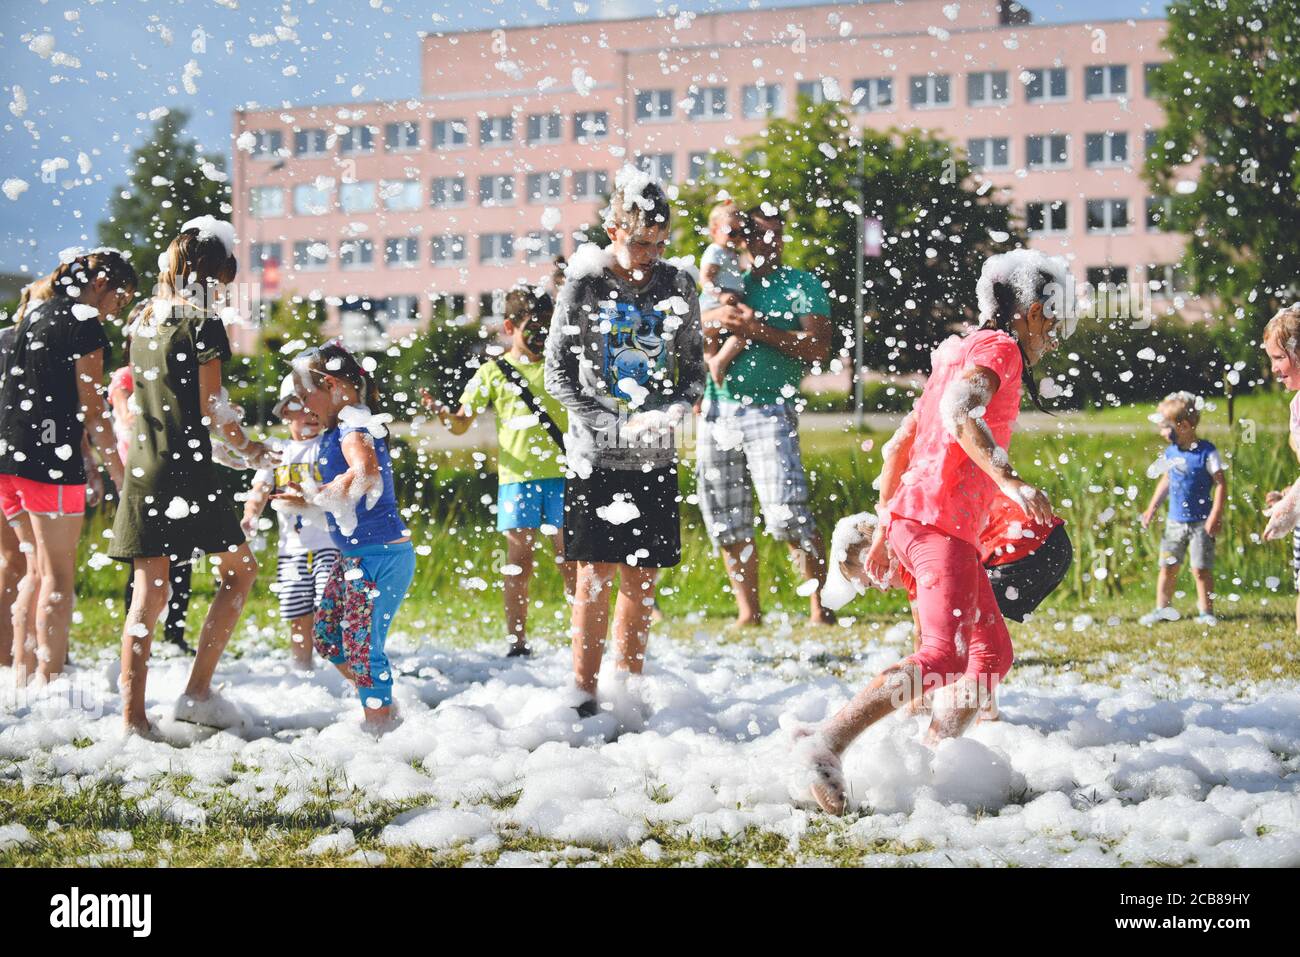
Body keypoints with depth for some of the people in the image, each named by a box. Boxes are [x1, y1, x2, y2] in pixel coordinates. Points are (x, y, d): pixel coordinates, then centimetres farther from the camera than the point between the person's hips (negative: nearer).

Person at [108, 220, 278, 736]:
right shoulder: (202, 324, -9)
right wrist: (251, 450, 6)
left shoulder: (144, 322, 12)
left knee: (148, 593, 6)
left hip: (142, 467, 6)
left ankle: (132, 717, 1)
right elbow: (210, 408, -10)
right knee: (239, 570, 11)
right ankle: (197, 693, 6)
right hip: (188, 467, -6)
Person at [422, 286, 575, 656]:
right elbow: (460, 424, 6)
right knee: (519, 560, 1)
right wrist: (441, 412, -15)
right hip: (517, 475, 0)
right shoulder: (493, 372, 6)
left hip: (562, 473, 1)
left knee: (569, 557, 0)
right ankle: (517, 642, 5)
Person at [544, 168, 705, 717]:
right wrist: (616, 426, -13)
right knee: (596, 576, -4)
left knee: (642, 579, 5)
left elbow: (694, 369, 13)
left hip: (655, 460, 3)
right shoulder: (584, 285, -4)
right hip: (596, 456, -3)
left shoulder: (677, 287, 5)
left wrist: (677, 410, -9)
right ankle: (584, 696, 2)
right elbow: (557, 374, -3)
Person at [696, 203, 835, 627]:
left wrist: (759, 329, -15)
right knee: (728, 524, 7)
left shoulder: (801, 285, 5)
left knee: (788, 516, -15)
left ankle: (819, 606, -4)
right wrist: (712, 318, -9)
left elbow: (818, 348, -8)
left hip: (768, 411, -5)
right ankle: (748, 612, 17)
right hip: (716, 412, 5)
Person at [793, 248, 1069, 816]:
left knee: (993, 653, 14)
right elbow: (958, 412, -23)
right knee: (943, 657, -20)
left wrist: (884, 529, 28)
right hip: (941, 520, -10)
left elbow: (903, 444, 26)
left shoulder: (958, 353, 25)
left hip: (907, 517, 10)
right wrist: (1010, 481, -32)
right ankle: (827, 744, -28)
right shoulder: (998, 349, -2)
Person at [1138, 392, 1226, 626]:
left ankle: (1206, 612, 7)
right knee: (1168, 567, 8)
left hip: (1200, 523, -6)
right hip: (1175, 521, 6)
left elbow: (1221, 484, -13)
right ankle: (1162, 608, 18)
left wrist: (1215, 515, -18)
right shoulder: (1170, 453, 7)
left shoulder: (1206, 451, -12)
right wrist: (1152, 508, 21)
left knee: (1201, 569, -3)